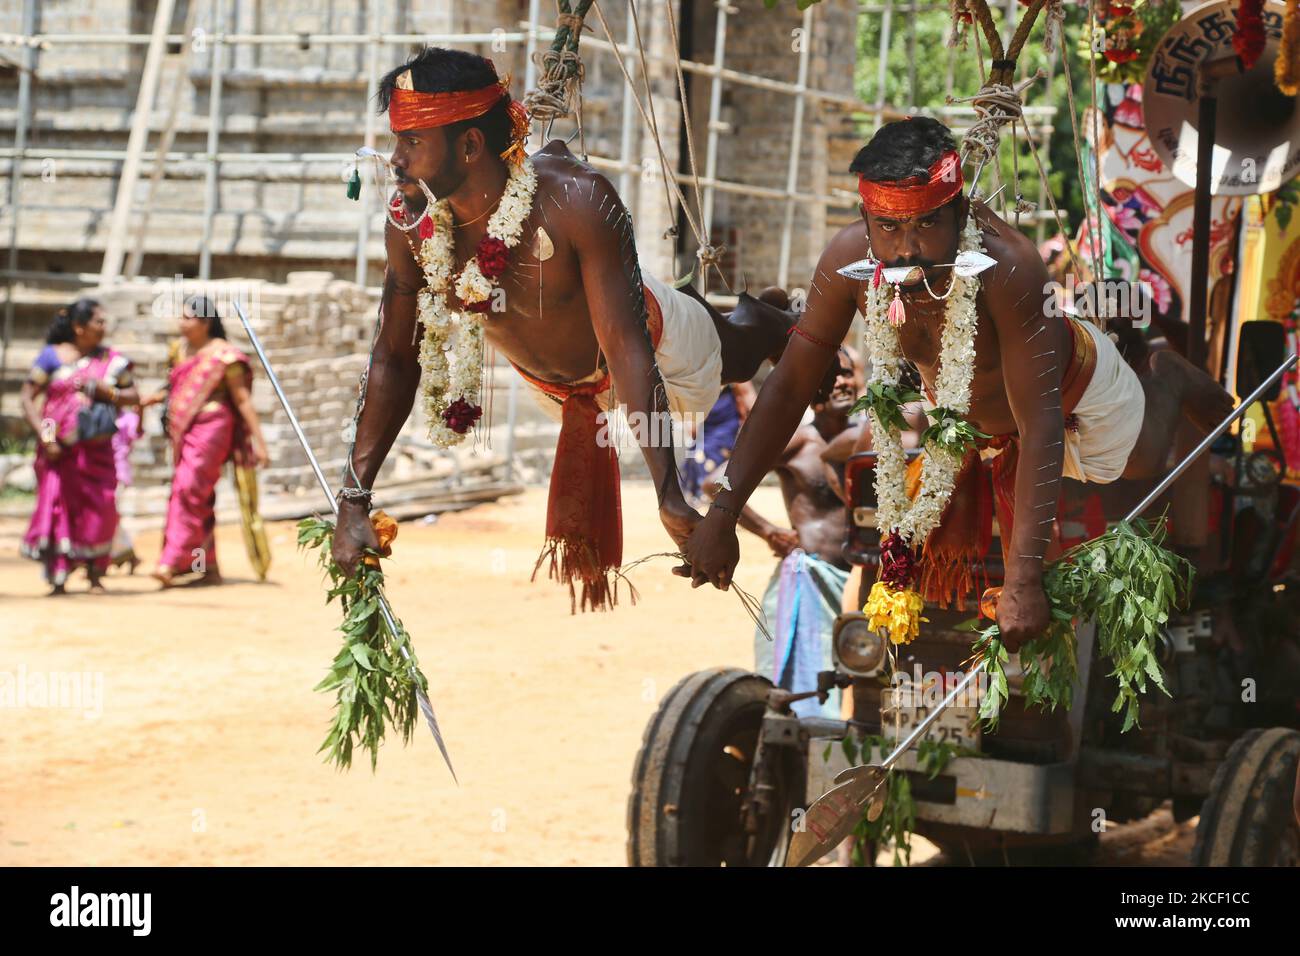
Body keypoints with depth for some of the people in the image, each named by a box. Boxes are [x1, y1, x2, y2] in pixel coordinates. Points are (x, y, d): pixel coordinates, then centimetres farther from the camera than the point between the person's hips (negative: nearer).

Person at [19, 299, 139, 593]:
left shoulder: (111, 359, 9)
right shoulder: (52, 356, 0)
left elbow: (133, 395, 10)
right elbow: (28, 397, -2)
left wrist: (106, 391, -10)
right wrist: (45, 436, -12)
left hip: (97, 449, 2)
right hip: (59, 449, -2)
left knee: (100, 508, -4)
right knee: (58, 506, -6)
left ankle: (95, 572, 11)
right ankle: (57, 577, 0)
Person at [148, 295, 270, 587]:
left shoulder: (222, 355, -8)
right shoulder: (180, 349, 13)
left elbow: (242, 400, -8)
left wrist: (258, 439, -11)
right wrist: (157, 398, 10)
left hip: (210, 427, -8)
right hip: (182, 430, 8)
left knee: (188, 490, -16)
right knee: (199, 500, 9)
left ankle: (172, 563, -19)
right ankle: (210, 568, 15)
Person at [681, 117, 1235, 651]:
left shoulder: (1007, 267, -48)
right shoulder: (849, 261, -37)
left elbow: (1039, 429, -45)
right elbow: (789, 388, -25)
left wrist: (1023, 581, -51)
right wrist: (721, 515, -31)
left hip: (1068, 383, -3)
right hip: (960, 406, 3)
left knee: (1142, 464, 26)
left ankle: (1170, 380, 56)